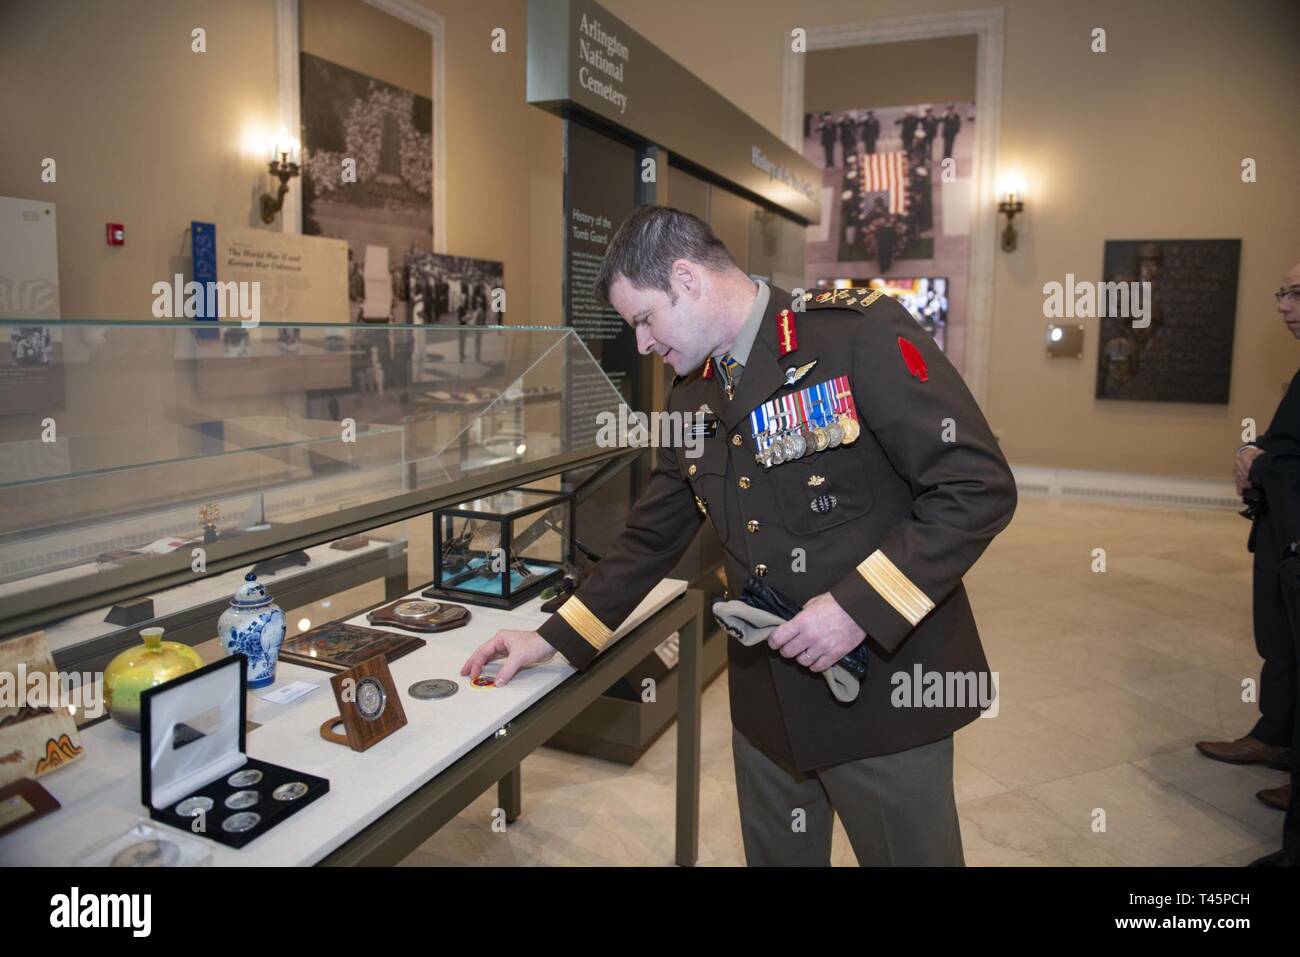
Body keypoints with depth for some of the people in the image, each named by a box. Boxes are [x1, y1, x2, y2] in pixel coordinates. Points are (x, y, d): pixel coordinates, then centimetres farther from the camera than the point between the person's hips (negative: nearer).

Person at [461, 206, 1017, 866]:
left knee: (909, 852, 12)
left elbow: (981, 488, -18)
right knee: (775, 852, 20)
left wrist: (860, 605, -23)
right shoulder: (691, 396, 6)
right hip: (766, 697, 6)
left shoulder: (861, 334, -16)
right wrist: (550, 638, 11)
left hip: (881, 691, -5)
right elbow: (650, 537, 13)